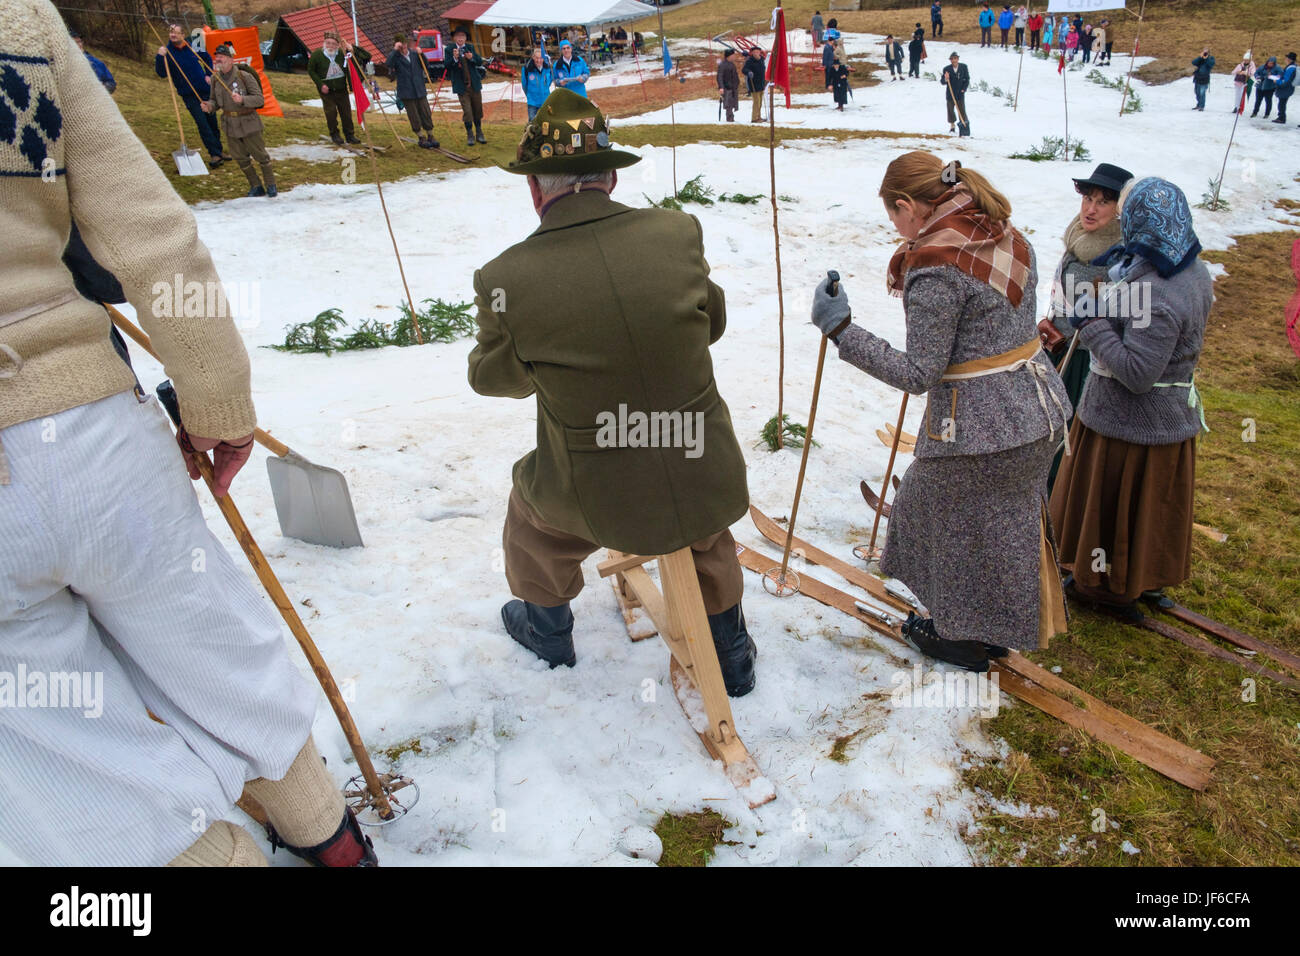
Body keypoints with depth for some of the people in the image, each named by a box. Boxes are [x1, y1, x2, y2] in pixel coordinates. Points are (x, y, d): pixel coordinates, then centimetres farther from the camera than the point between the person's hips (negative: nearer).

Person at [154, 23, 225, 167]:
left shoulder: (192, 47, 1)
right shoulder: (167, 51, -7)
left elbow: (207, 59, 19)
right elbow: (162, 74, -16)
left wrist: (208, 75, 9)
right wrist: (160, 57, -29)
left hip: (204, 90, 3)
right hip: (188, 95, -3)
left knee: (212, 121, 10)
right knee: (202, 124, -10)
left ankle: (218, 151, 23)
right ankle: (215, 154, -6)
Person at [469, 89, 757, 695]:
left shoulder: (506, 278, -16)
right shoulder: (679, 233, -10)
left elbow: (492, 377, 3)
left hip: (600, 502, -1)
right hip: (709, 483, 2)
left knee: (530, 503, 32)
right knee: (709, 542, 36)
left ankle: (548, 630, 55)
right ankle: (731, 657, 54)